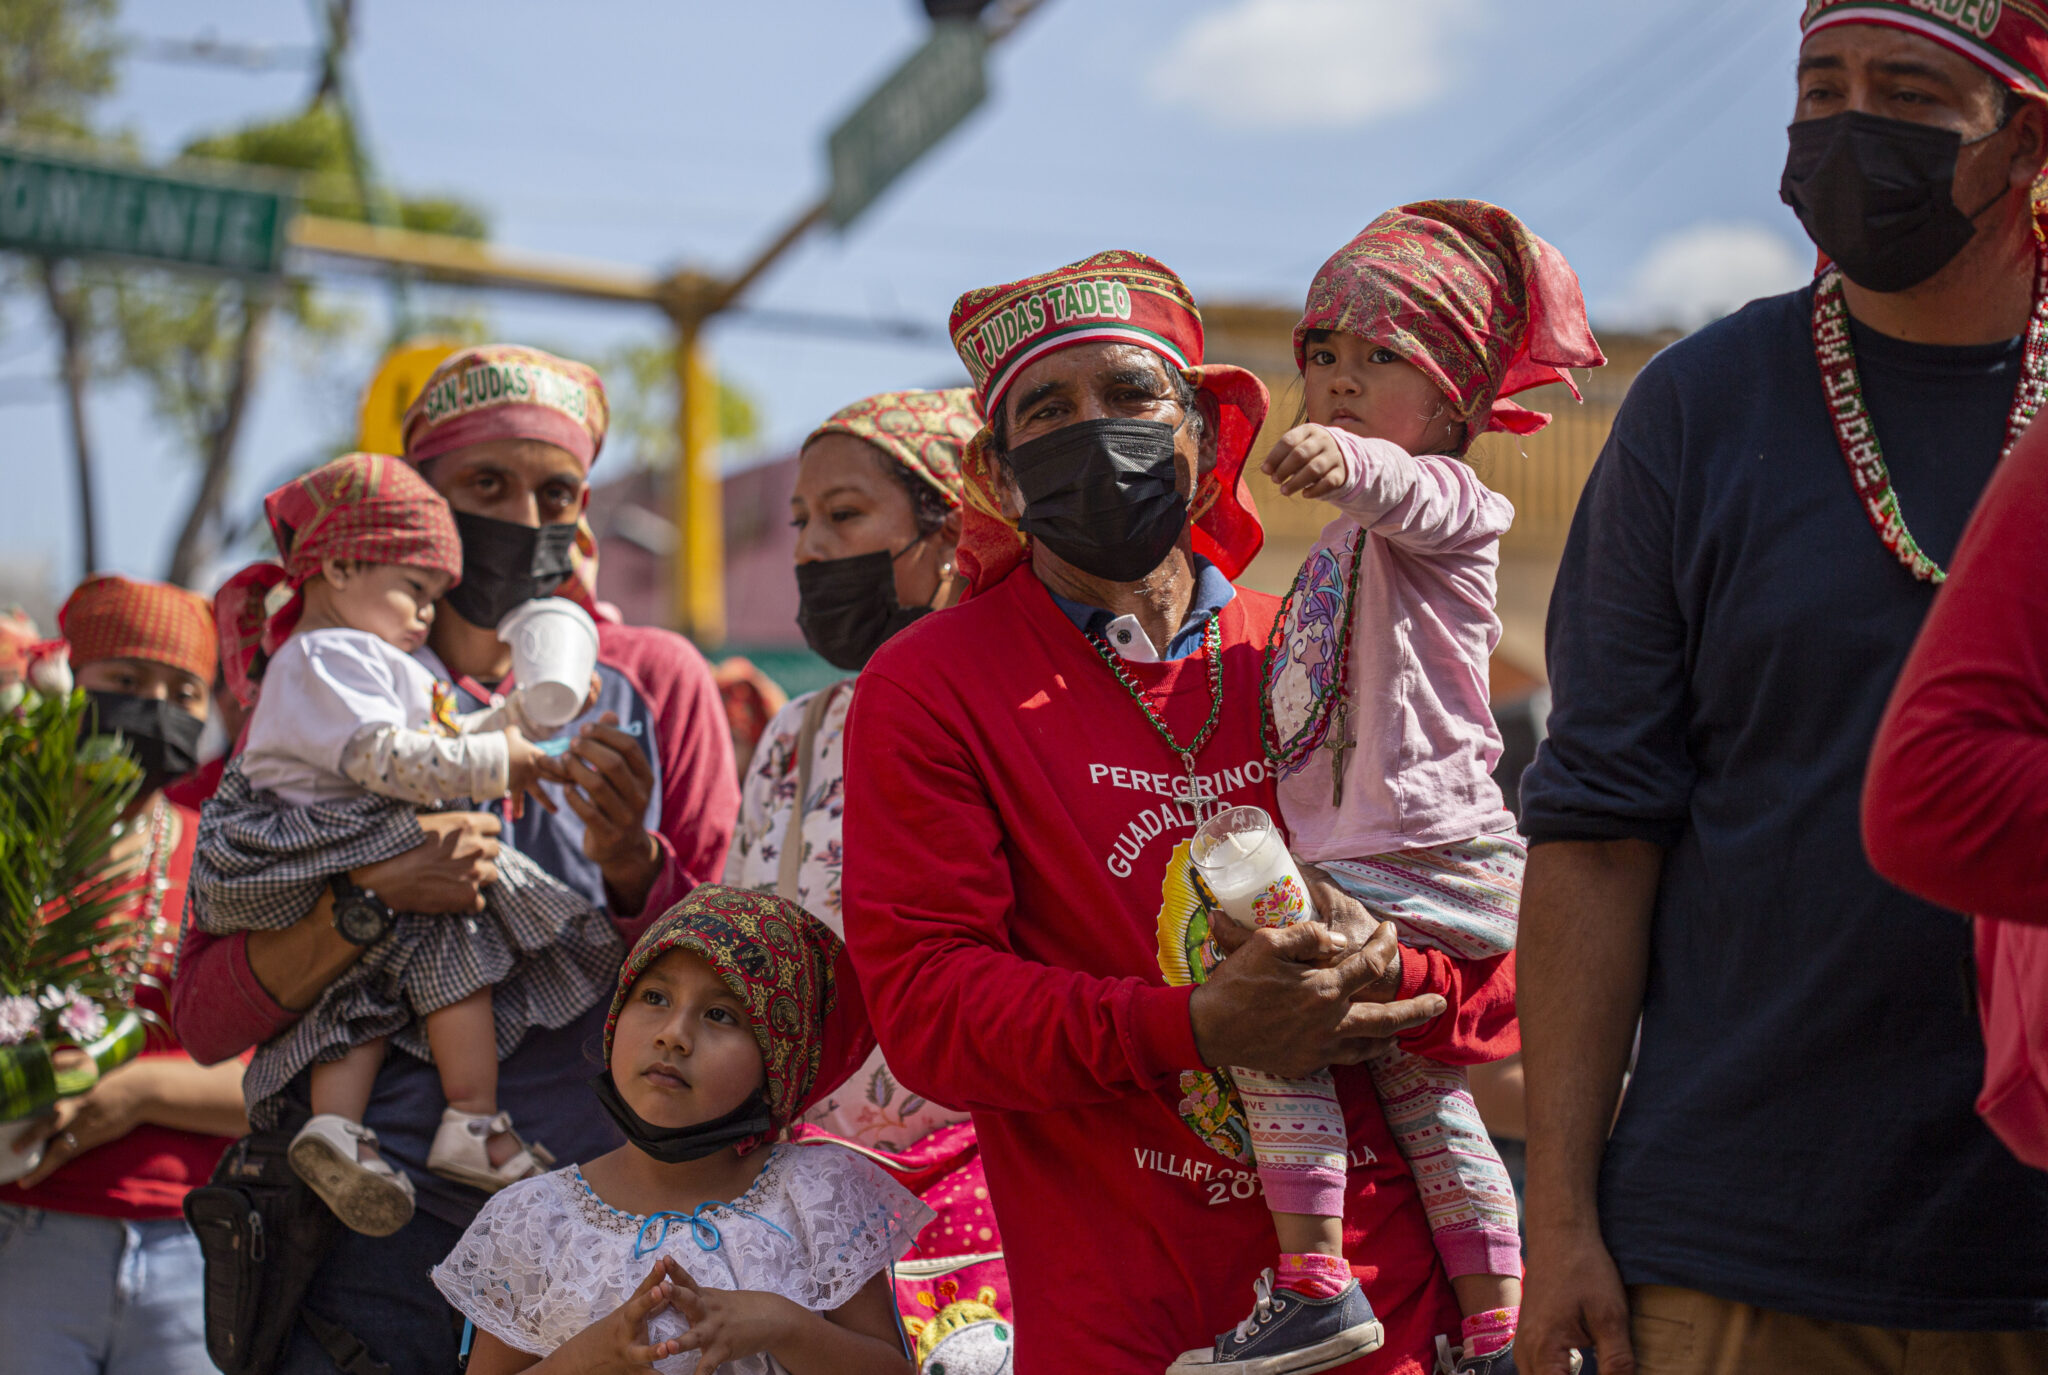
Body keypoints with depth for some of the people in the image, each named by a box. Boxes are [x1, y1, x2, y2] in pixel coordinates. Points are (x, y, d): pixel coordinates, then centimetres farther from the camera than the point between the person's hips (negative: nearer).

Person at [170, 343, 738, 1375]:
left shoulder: (653, 679, 9)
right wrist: (366, 898, -13)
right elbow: (204, 1019, 3)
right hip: (385, 1200, 0)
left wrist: (633, 863, -13)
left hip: (602, 1188, 0)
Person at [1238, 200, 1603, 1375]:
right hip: (1375, 859, 11)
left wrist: (1349, 463, -57)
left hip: (1424, 859, -11)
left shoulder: (1445, 500, -9)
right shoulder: (1349, 543, 22)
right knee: (1421, 1091, 16)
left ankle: (1314, 1279, -19)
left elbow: (1415, 492, -37)